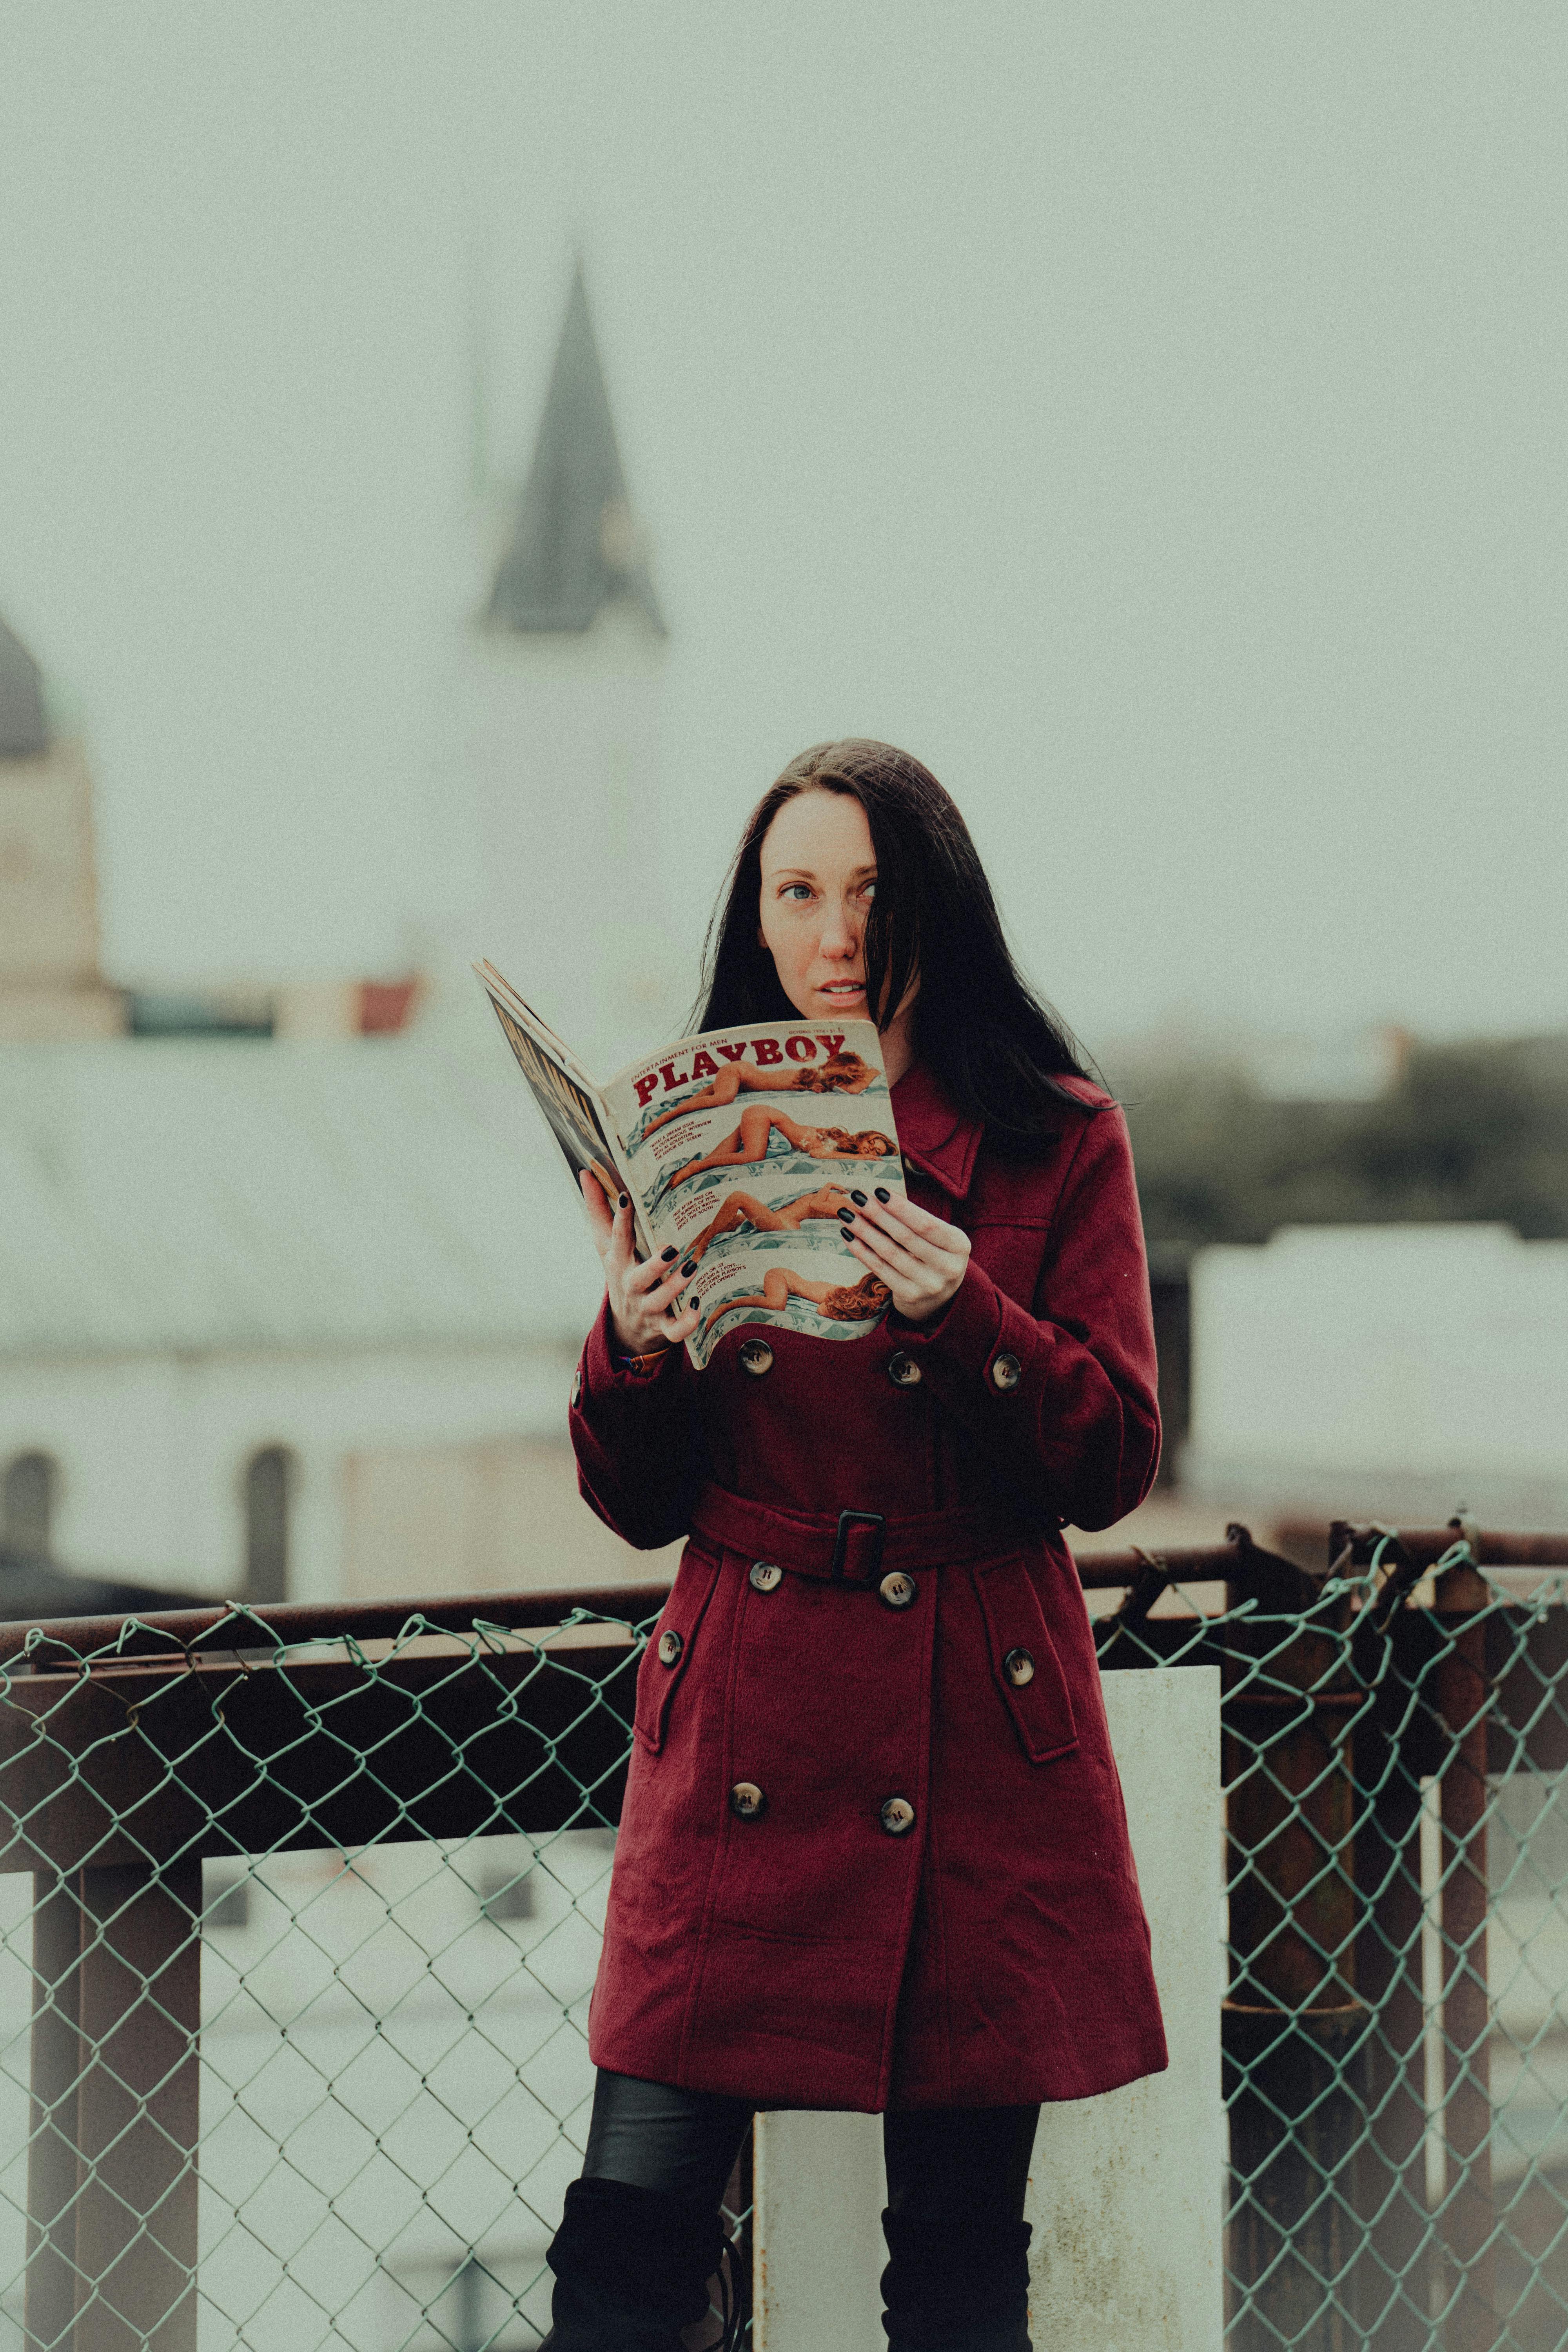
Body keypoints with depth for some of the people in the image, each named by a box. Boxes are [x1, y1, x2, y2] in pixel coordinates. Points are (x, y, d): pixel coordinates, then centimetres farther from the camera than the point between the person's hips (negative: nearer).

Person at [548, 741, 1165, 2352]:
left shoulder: (1058, 1144, 5)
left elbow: (1113, 1463, -2)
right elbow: (642, 1506, 11)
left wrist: (960, 1313, -18)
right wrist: (636, 1349, -10)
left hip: (979, 1736, -1)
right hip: (741, 1740, 1)